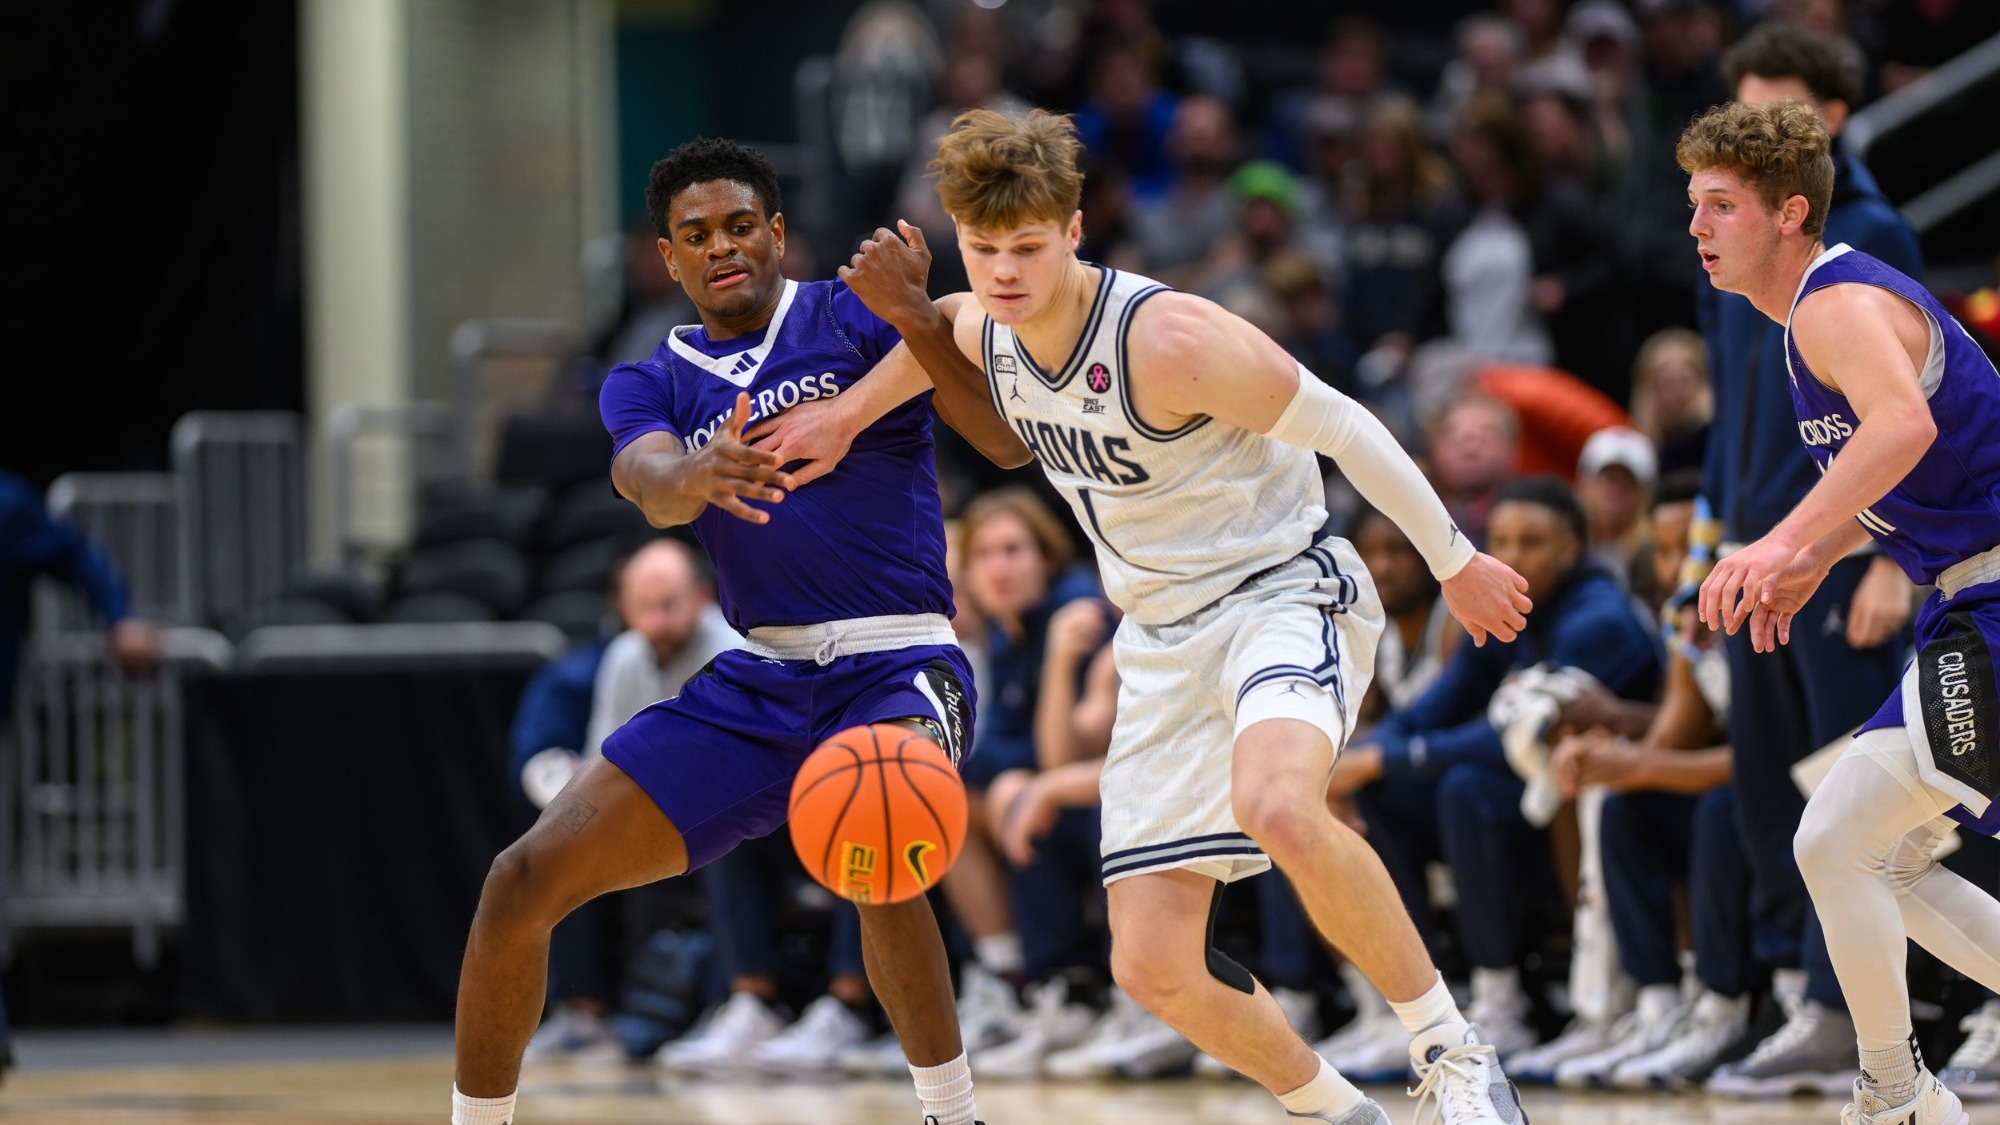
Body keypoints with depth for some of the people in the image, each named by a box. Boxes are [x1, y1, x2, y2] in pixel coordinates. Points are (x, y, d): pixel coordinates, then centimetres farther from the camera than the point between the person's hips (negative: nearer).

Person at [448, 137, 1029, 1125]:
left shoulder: (853, 318, 0)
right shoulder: (648, 385, 11)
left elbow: (1008, 441, -13)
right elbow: (650, 485, -14)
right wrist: (699, 475, -39)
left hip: (895, 671, -5)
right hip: (756, 682, 5)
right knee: (525, 879, -3)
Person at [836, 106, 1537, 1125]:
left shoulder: (1168, 339, -24)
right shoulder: (981, 334, -4)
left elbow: (1342, 427, -13)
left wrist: (1455, 562, -3)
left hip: (1286, 592, -7)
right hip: (1163, 639, 7)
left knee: (1275, 805, -40)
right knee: (1154, 968, -3)